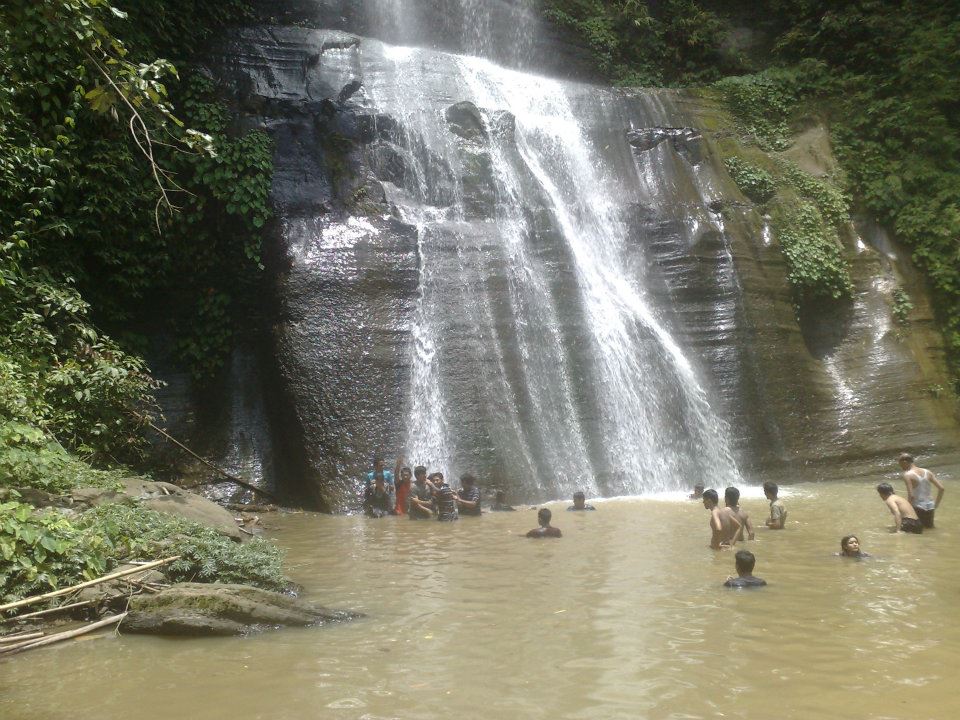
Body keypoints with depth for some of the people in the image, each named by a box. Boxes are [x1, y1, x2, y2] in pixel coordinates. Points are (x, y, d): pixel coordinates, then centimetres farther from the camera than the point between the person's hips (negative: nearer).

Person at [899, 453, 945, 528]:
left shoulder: (907, 475, -13)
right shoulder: (927, 472, 6)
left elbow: (911, 496, -19)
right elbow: (941, 488, 5)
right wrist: (936, 504, 14)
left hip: (918, 508, -6)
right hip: (930, 507, 6)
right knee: (929, 527, 25)